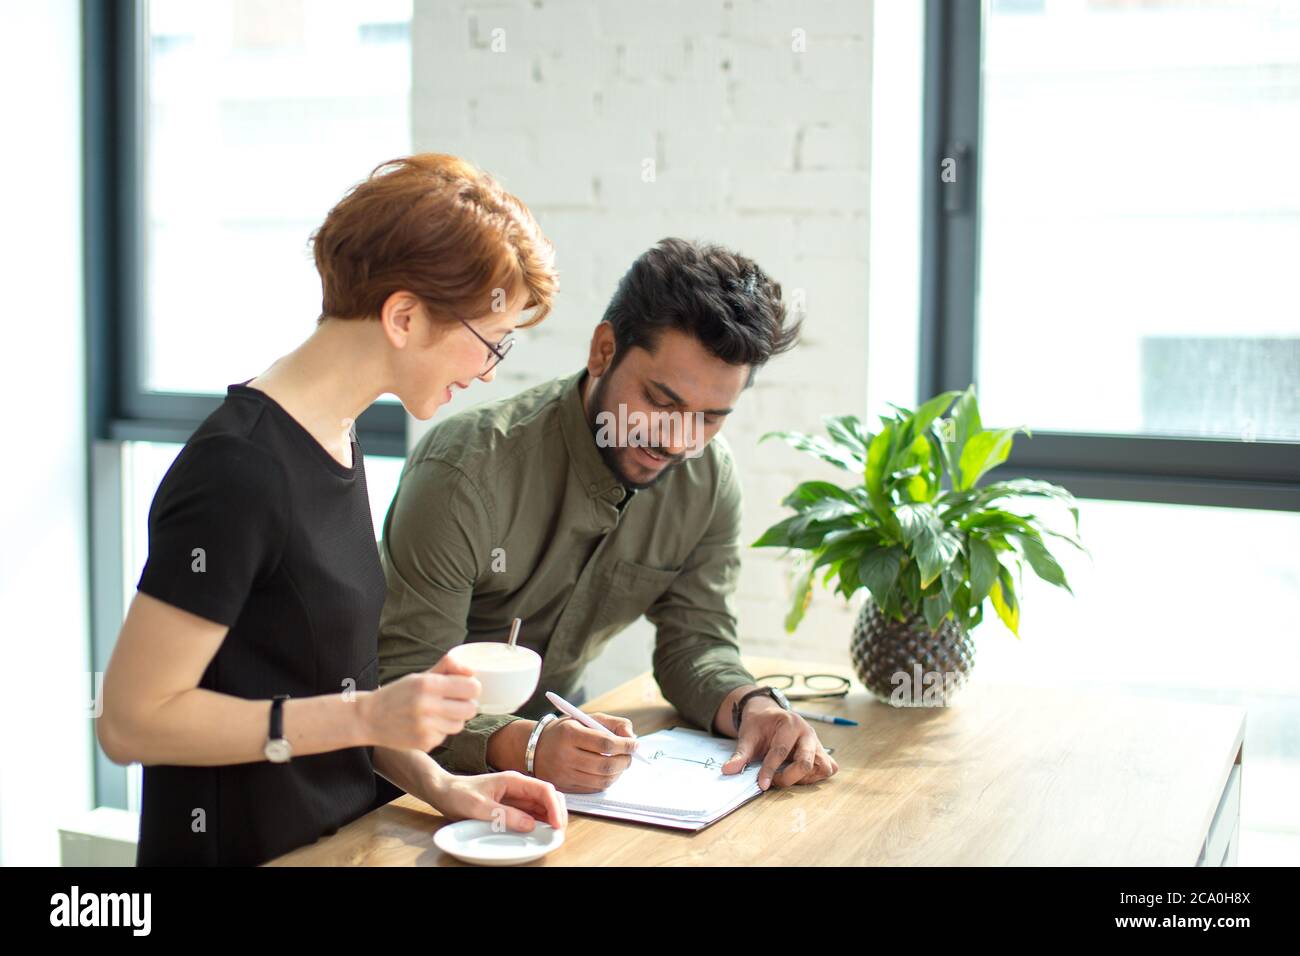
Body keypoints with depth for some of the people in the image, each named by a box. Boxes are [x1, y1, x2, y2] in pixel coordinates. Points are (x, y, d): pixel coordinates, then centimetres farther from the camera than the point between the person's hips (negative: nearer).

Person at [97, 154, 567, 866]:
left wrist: (438, 784, -1)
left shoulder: (336, 441, 6)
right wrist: (368, 717, -23)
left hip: (338, 835, 8)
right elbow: (131, 722, -20)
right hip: (243, 847, -8)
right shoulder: (240, 470, -22)